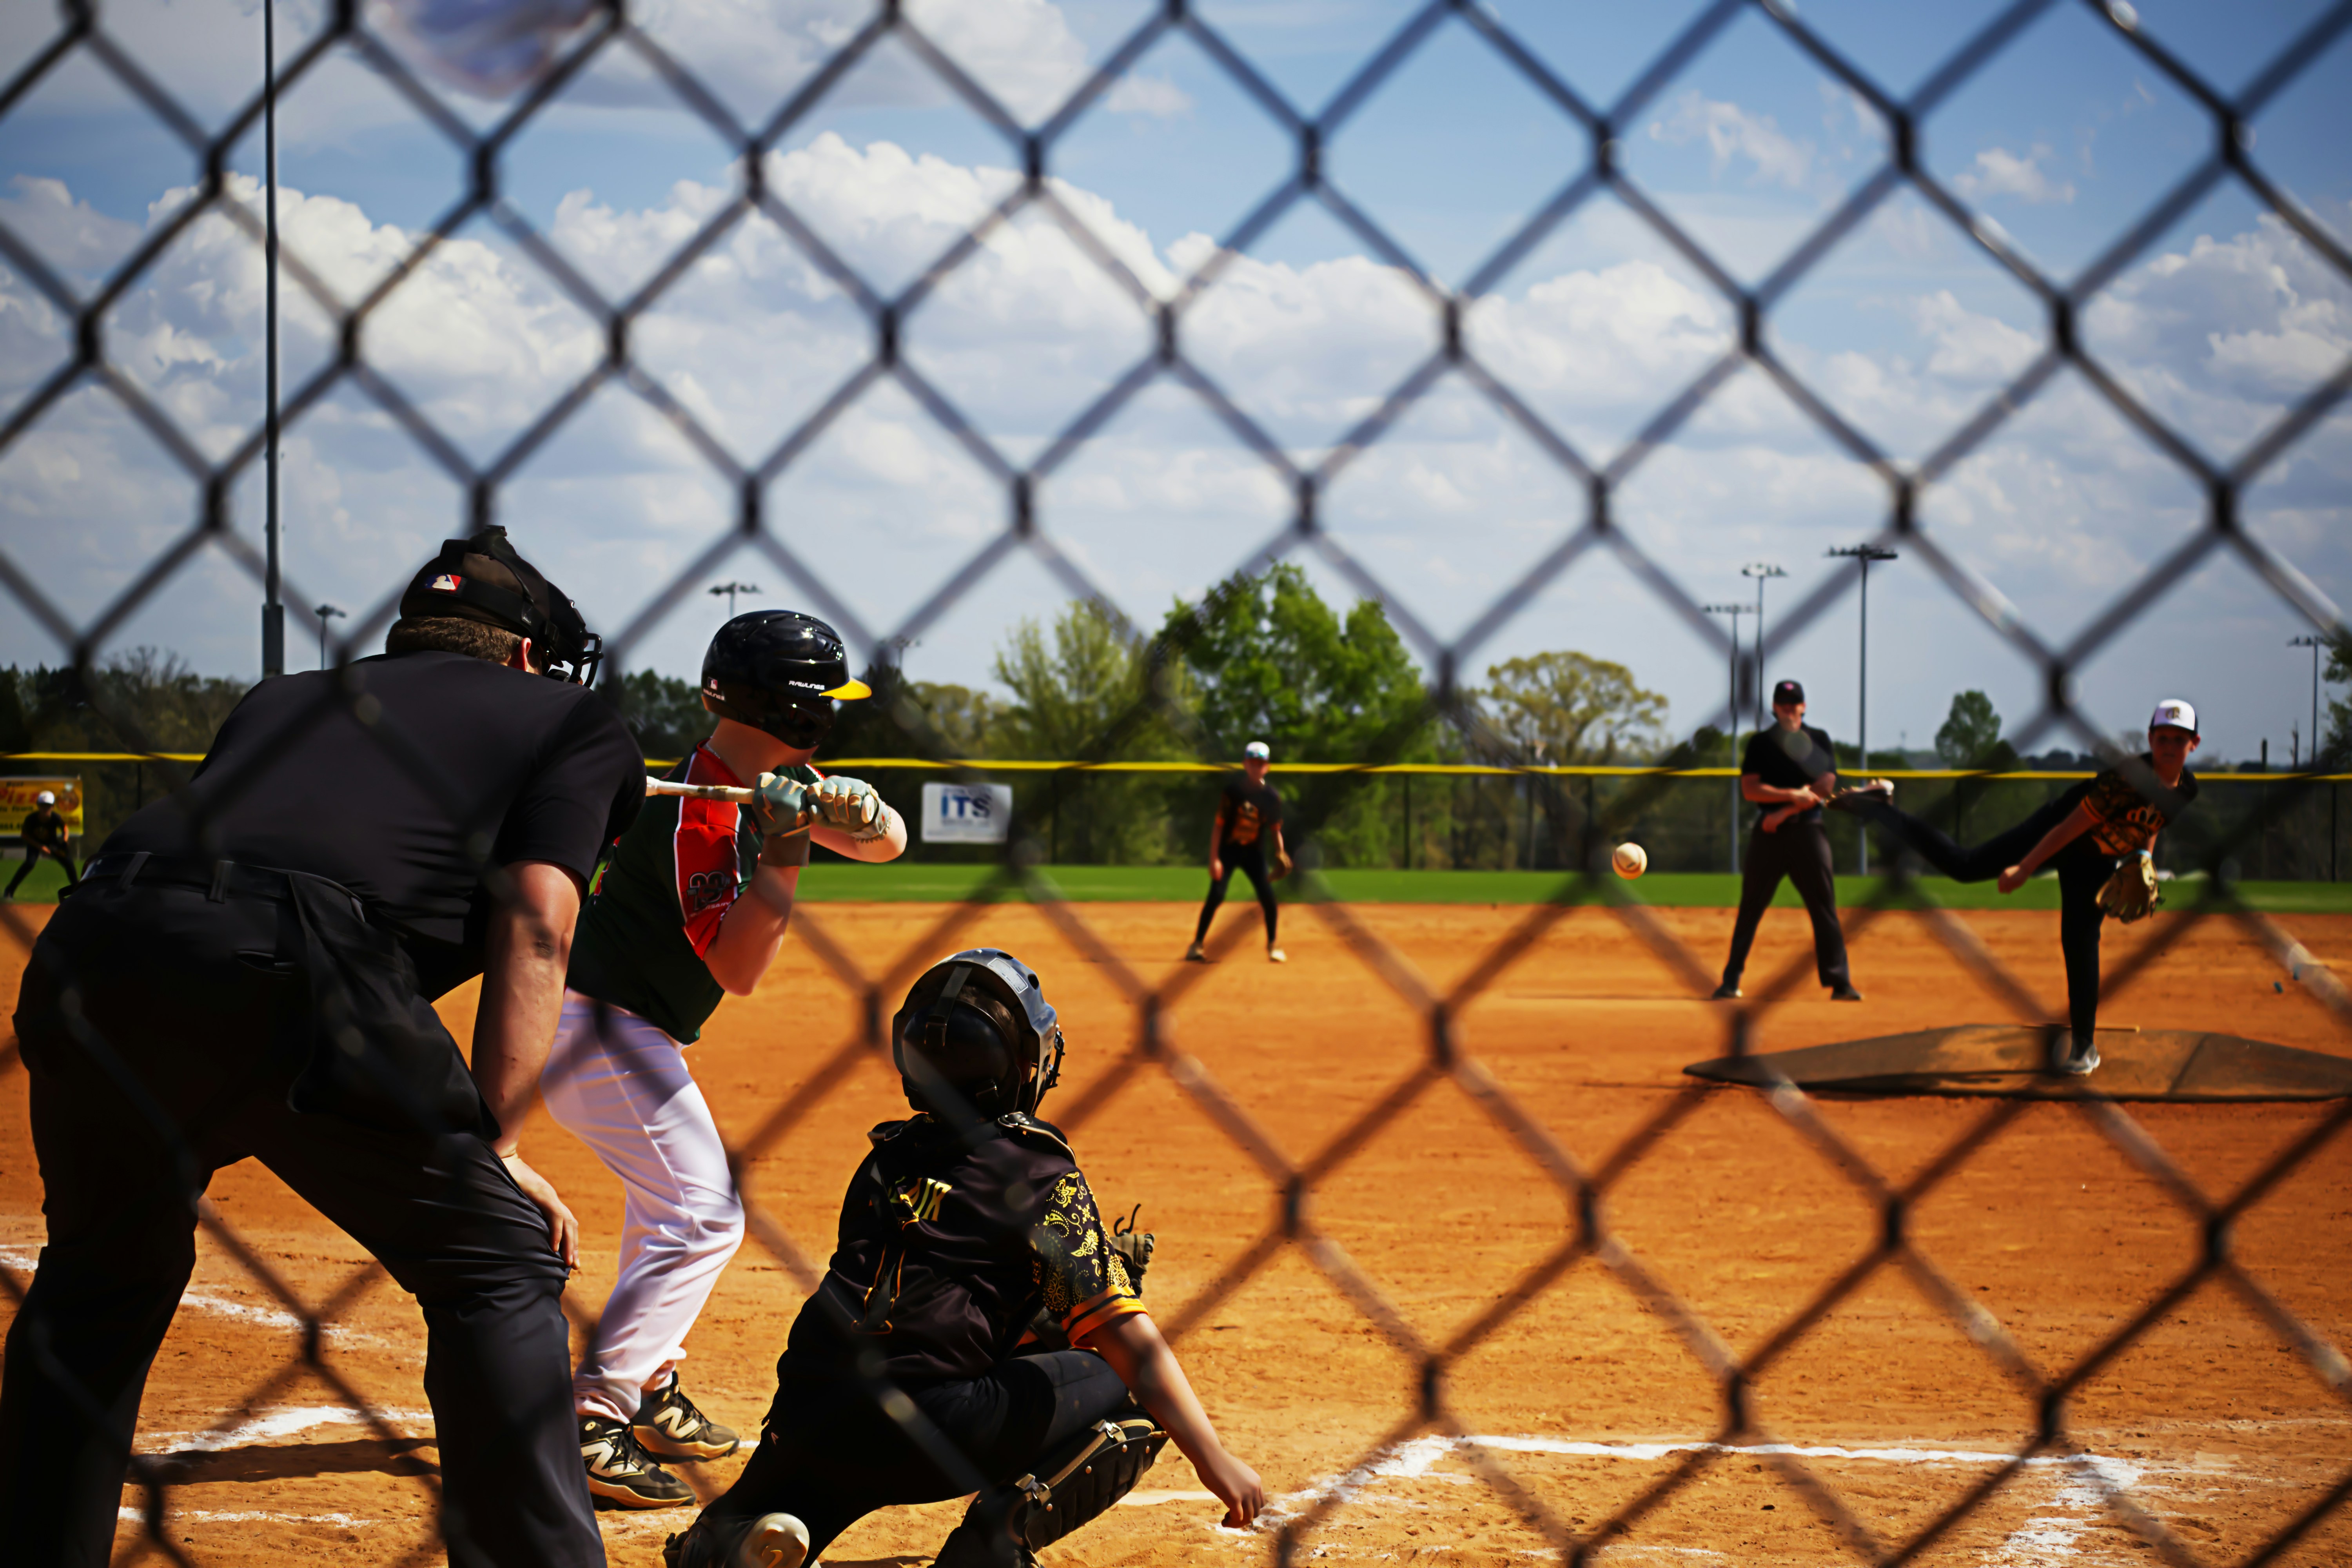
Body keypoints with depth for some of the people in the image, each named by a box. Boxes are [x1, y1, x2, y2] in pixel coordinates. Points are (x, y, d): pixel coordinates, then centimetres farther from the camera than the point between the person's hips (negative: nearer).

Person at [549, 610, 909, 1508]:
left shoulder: (772, 784, 5)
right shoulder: (702, 812, -22)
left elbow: (888, 843, 4)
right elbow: (737, 969, -24)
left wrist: (856, 810, -17)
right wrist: (782, 853, -31)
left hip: (623, 1026, 11)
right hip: (600, 1025, -11)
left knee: (671, 1193, 24)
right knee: (702, 1216, -15)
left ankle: (649, 1396, 32)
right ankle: (590, 1426, -20)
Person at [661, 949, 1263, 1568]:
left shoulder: (888, 1157, 21)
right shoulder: (1039, 1169, 3)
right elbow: (1121, 1331, -5)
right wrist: (1210, 1454, -6)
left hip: (803, 1424, 5)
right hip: (929, 1423, -5)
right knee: (1133, 1397, 10)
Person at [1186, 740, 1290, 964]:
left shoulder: (1272, 796, -3)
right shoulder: (1233, 789, -11)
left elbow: (1275, 828, 6)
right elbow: (1218, 824, -10)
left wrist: (1280, 854, -10)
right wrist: (1214, 859, -15)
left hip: (1254, 853, 2)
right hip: (1228, 850, -2)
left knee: (1268, 896, -11)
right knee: (1216, 895, -14)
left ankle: (1274, 946, 6)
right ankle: (1198, 944, -2)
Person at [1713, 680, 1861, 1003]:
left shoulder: (1818, 740, 7)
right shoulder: (1761, 743, 7)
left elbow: (1824, 788, -2)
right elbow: (1750, 789, -4)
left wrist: (1784, 813, -9)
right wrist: (1793, 795, -16)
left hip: (1808, 830, 0)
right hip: (1768, 832, 0)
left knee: (1825, 907, -3)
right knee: (1750, 908, 1)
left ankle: (1840, 983, -2)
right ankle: (1731, 981, 5)